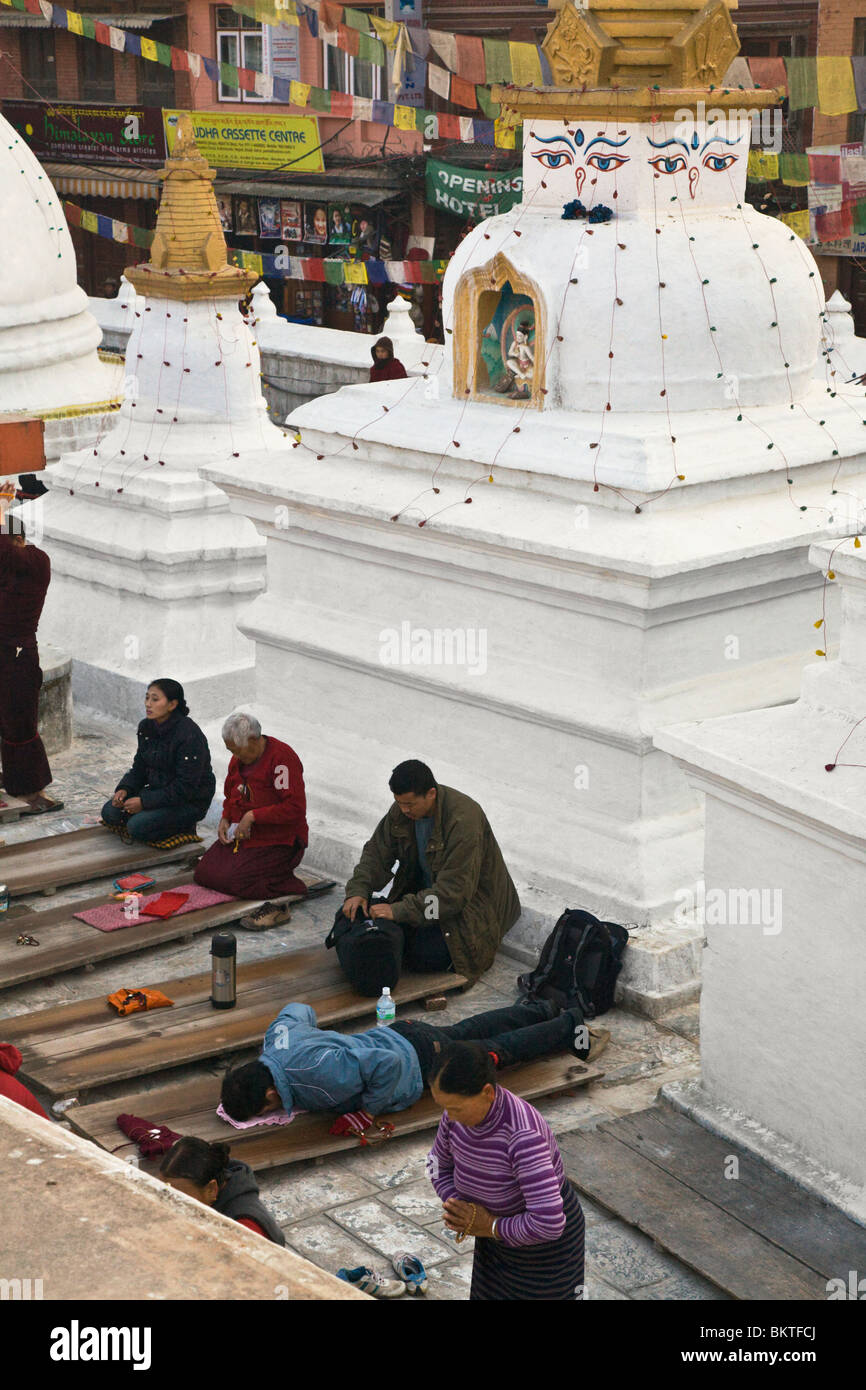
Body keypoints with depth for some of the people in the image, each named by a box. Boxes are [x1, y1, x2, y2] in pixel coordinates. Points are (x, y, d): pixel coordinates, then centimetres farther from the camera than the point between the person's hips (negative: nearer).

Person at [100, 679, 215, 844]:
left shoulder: (189, 735, -24)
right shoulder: (146, 727, 1)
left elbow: (185, 787, -24)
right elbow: (139, 768, 10)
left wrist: (144, 801, -23)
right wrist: (124, 789, -11)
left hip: (190, 802, -8)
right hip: (159, 790, 8)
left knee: (138, 826, -25)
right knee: (110, 812, -7)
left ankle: (183, 829, 0)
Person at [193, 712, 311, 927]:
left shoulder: (281, 758, -18)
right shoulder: (238, 759, 9)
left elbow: (295, 808, -24)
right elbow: (230, 796, 26)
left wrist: (253, 816, -22)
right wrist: (225, 819, 5)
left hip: (278, 840, -9)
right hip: (239, 835, 9)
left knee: (234, 881, -27)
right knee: (203, 873, -6)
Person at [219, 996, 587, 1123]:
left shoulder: (319, 1072, -42)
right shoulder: (278, 1033, -17)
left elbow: (388, 1064, -40)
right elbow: (298, 1010, 6)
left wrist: (367, 1110, -29)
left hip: (424, 1064, -7)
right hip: (396, 1035, 8)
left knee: (498, 1051, 16)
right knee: (471, 1031, 29)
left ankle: (569, 1027, 35)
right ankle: (545, 1011, 48)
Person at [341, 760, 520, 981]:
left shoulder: (464, 820, -32)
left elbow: (455, 891, -34)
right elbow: (377, 851, 1)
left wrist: (400, 911, -37)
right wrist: (358, 890, -18)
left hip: (471, 898, -7)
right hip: (427, 886, 7)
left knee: (426, 956, -23)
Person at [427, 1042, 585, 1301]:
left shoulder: (524, 1136, -39)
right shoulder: (460, 1108, -18)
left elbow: (548, 1223, -43)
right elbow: (440, 1164, 2)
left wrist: (491, 1227, -27)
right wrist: (460, 1209, -16)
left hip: (547, 1243, -7)